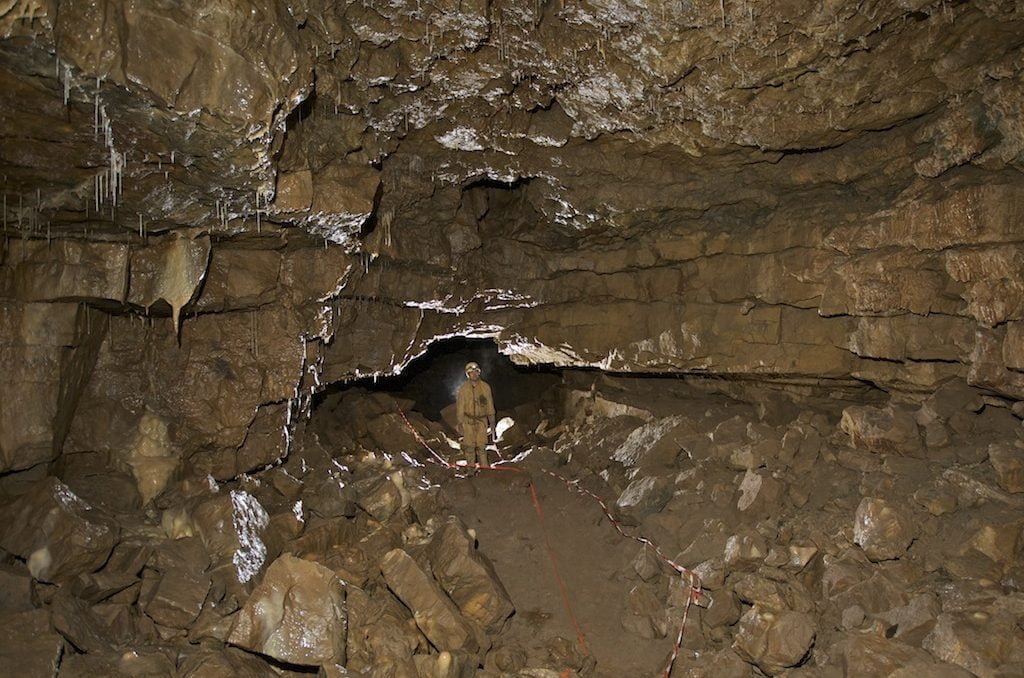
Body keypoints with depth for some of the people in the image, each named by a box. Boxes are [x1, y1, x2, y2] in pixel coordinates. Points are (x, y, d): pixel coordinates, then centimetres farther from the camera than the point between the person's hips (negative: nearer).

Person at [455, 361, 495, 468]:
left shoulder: (485, 387, 3)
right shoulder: (463, 389, -1)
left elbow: (490, 406, 8)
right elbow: (459, 407, 1)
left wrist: (492, 423, 7)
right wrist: (460, 423, -3)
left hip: (482, 421, 1)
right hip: (468, 422, 0)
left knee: (481, 447, -2)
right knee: (469, 447, 1)